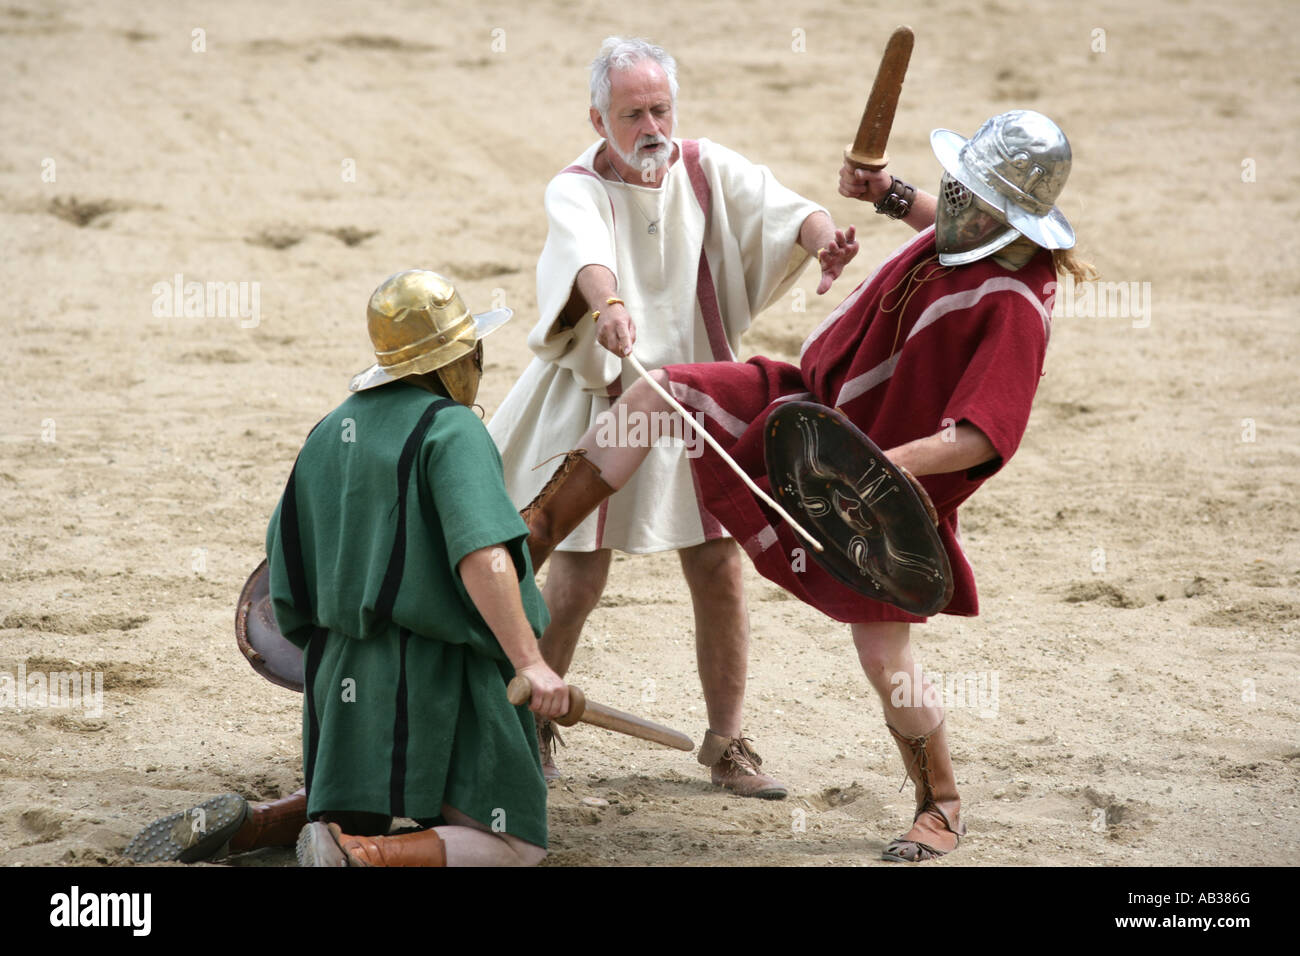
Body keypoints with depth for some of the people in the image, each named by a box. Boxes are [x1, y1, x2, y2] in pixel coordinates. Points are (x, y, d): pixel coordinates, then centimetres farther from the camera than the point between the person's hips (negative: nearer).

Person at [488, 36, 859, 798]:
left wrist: (822, 233, -43)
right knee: (579, 578, -1)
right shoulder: (577, 191, -12)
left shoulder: (707, 169, -1)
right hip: (599, 400, -3)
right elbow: (586, 253, -35)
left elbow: (779, 207, -19)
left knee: (720, 571, 0)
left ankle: (727, 741, 15)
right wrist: (607, 304, -58)